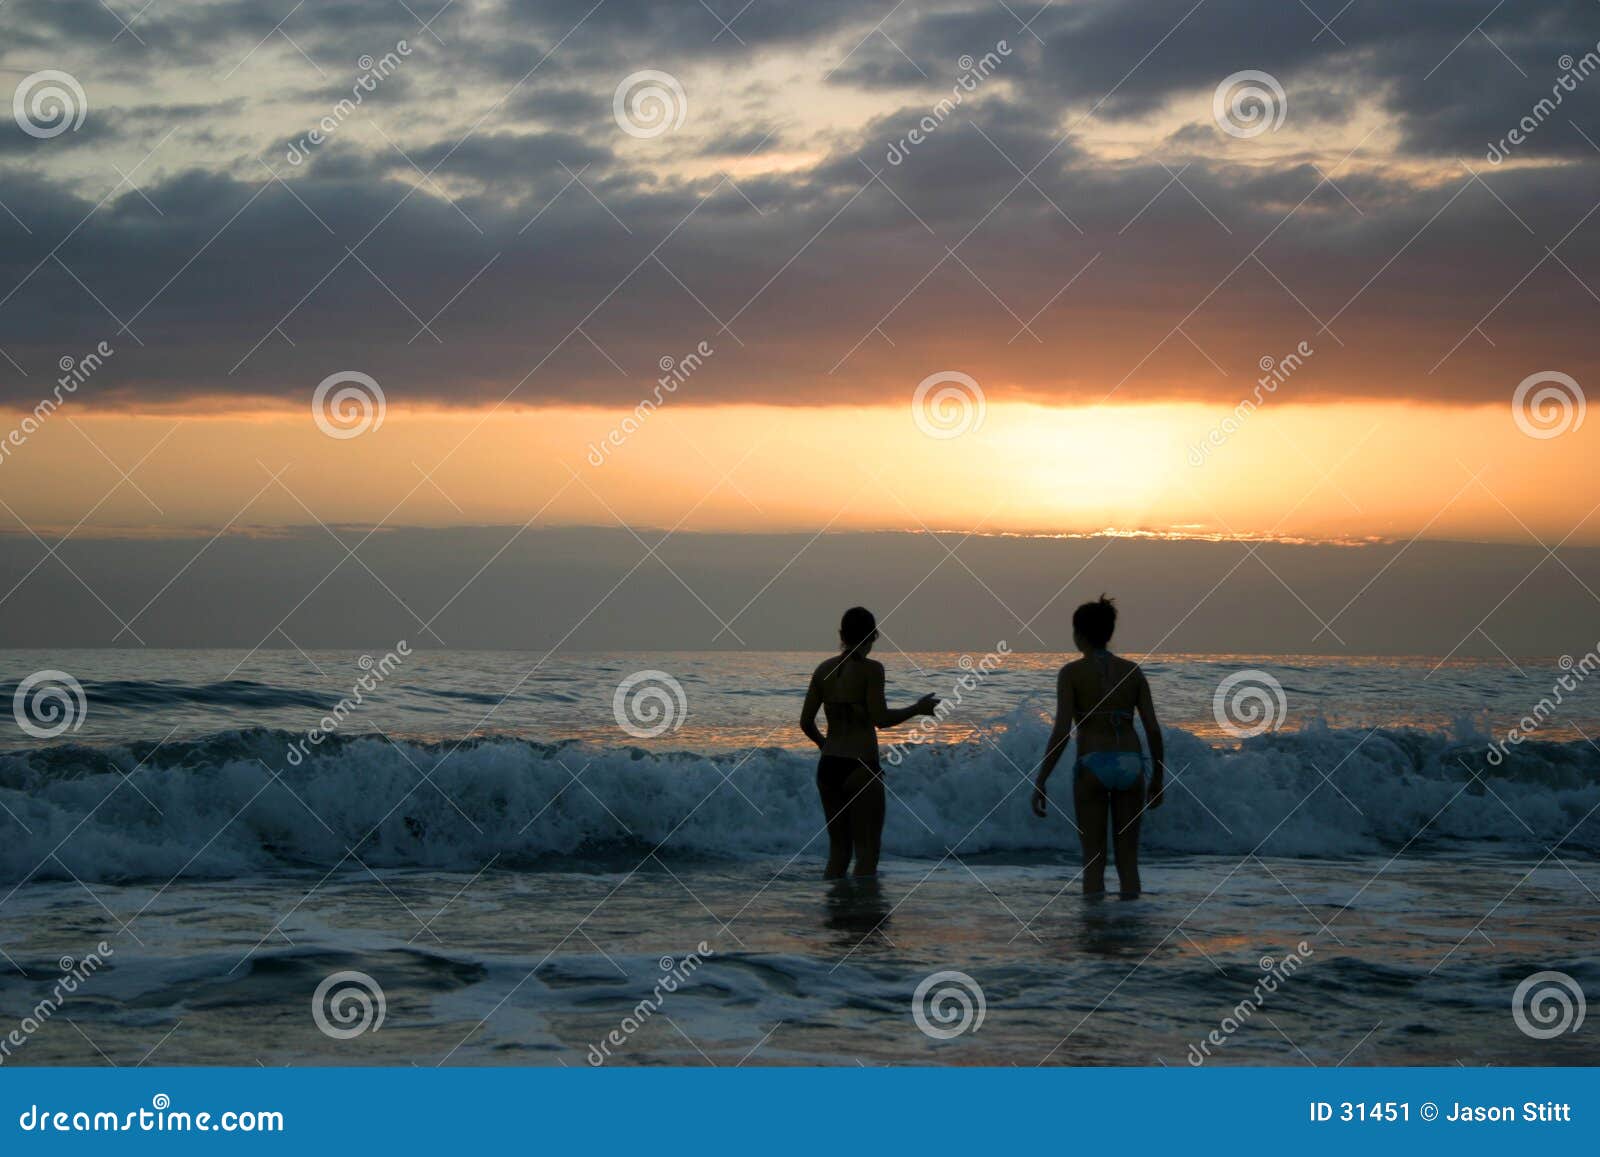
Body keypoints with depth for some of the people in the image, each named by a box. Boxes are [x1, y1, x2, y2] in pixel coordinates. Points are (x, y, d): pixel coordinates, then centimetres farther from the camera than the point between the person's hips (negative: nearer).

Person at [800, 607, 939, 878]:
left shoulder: (824, 669, 7)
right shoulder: (871, 669, -10)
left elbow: (806, 722, 7)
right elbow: (880, 718, -18)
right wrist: (917, 709, -4)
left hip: (828, 766, 6)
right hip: (861, 769, -6)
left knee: (838, 850, 15)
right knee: (867, 852, 1)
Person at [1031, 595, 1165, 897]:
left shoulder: (1071, 672, -3)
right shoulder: (1133, 670, 8)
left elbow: (1062, 732, -12)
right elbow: (1153, 729, 4)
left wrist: (1039, 783, -7)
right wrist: (1158, 779, 16)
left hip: (1093, 768, -3)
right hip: (1129, 767, 3)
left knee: (1093, 861, 6)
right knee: (1128, 860, 11)